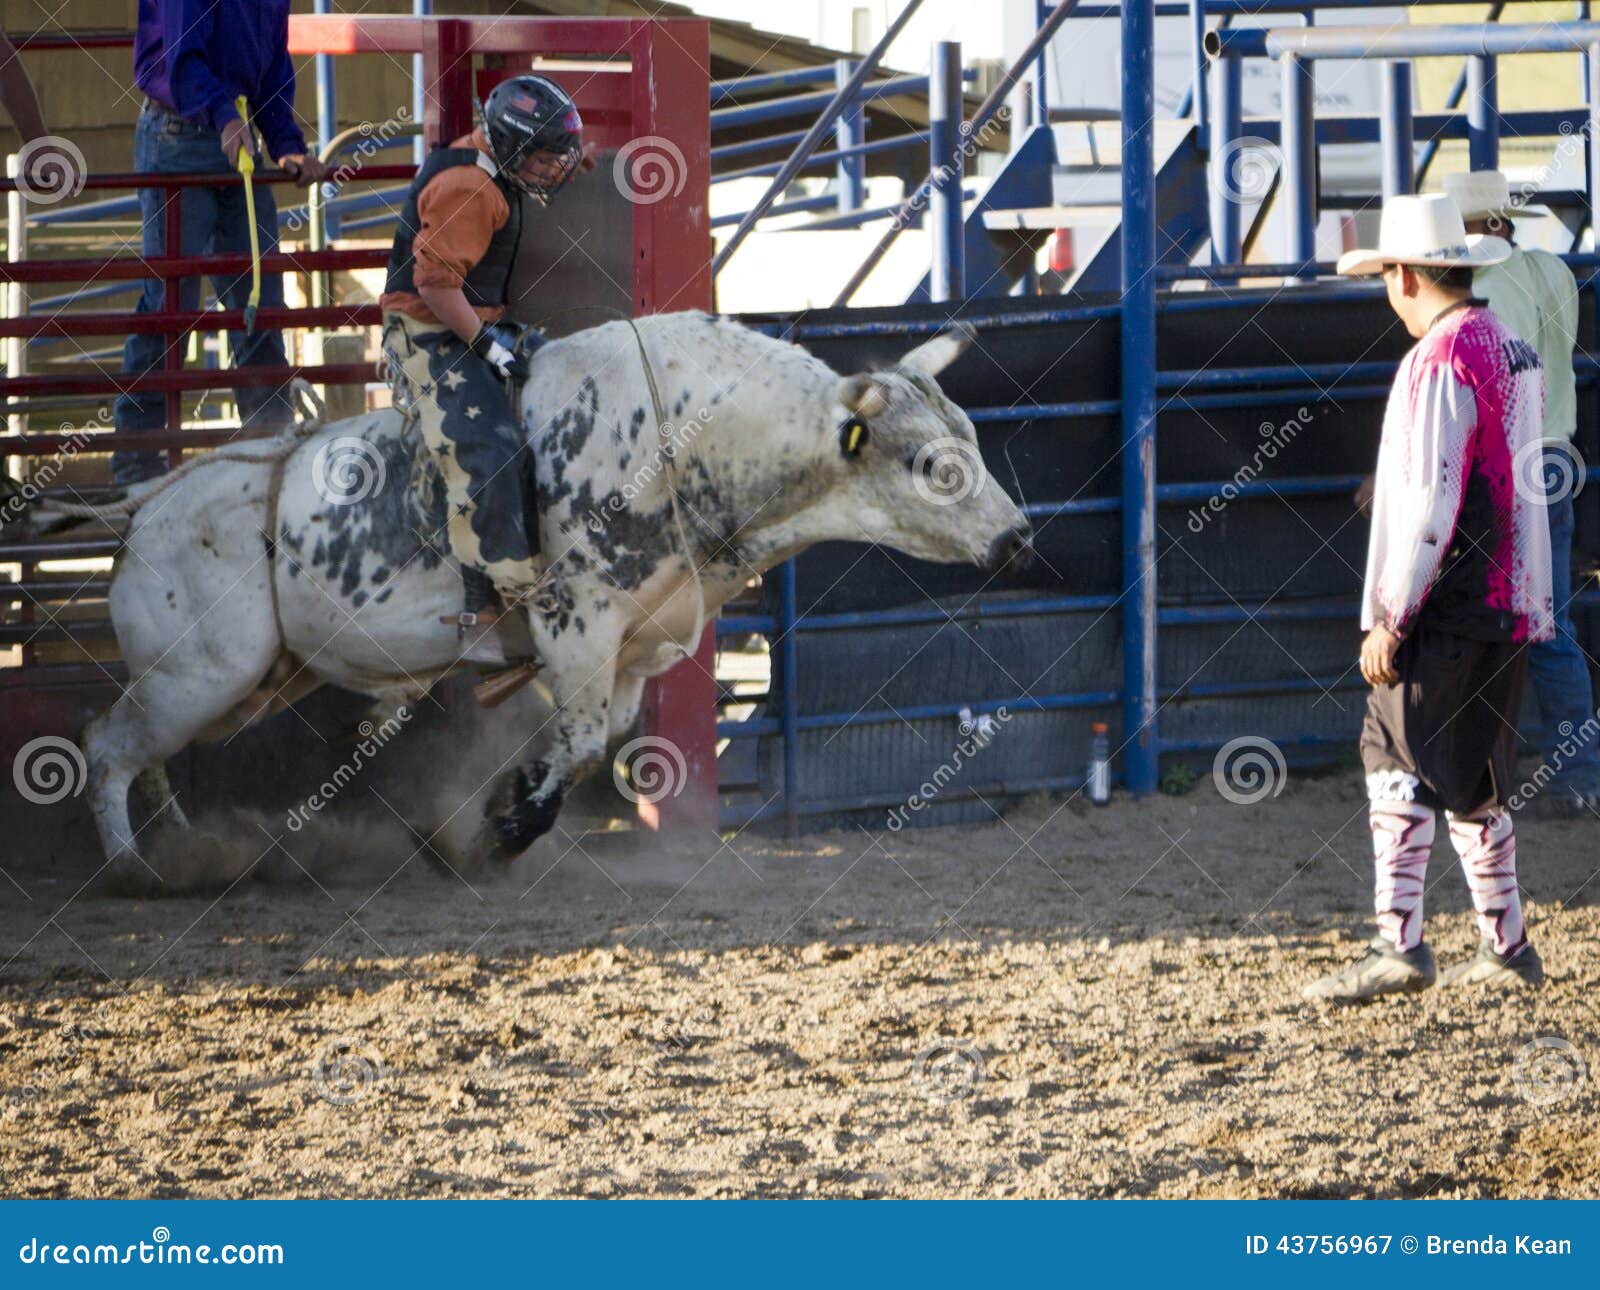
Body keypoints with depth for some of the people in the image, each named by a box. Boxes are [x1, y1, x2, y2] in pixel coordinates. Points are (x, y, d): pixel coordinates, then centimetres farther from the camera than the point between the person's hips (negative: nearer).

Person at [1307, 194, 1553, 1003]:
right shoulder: (1516, 353, 13)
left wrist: (1389, 618, -16)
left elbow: (1430, 504, -19)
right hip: (1511, 603, 9)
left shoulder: (1438, 362, -15)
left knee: (1402, 769, -9)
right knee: (1475, 779, 14)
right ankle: (1504, 946, 16)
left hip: (1444, 610, -9)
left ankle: (1399, 943, -16)